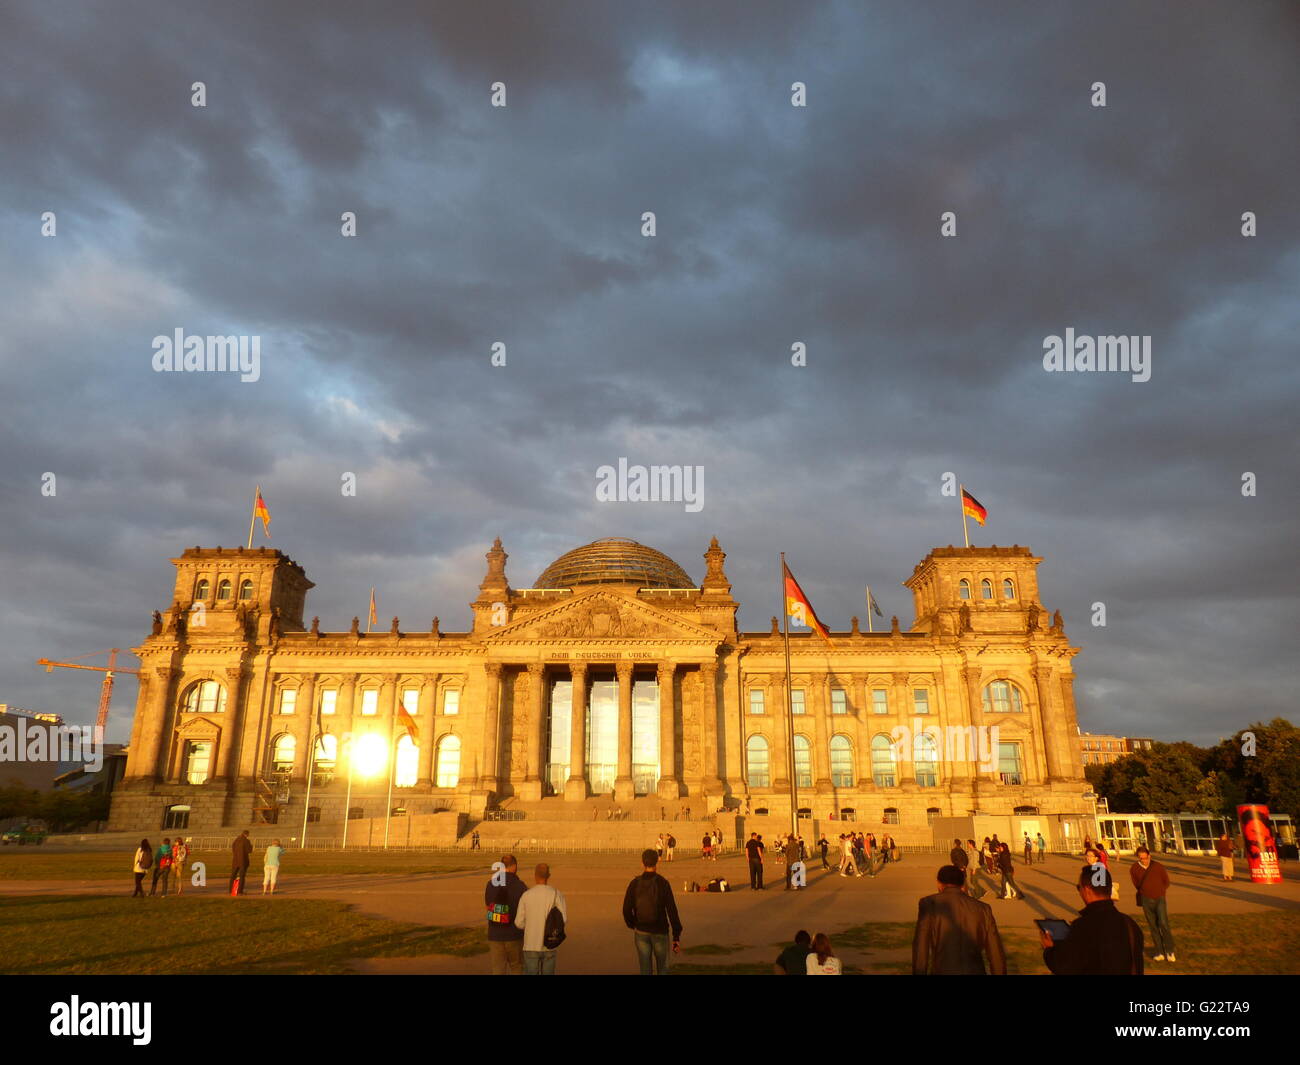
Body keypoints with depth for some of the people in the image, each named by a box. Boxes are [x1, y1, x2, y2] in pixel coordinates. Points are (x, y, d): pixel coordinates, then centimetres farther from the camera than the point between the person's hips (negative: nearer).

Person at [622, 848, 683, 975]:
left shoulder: (635, 883, -5)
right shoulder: (663, 883, -12)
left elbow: (627, 910, -3)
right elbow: (672, 911, -12)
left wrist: (632, 925, 16)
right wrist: (676, 936, -7)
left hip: (641, 932, 2)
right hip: (660, 932, -2)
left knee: (645, 970, 11)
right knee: (663, 968, 16)